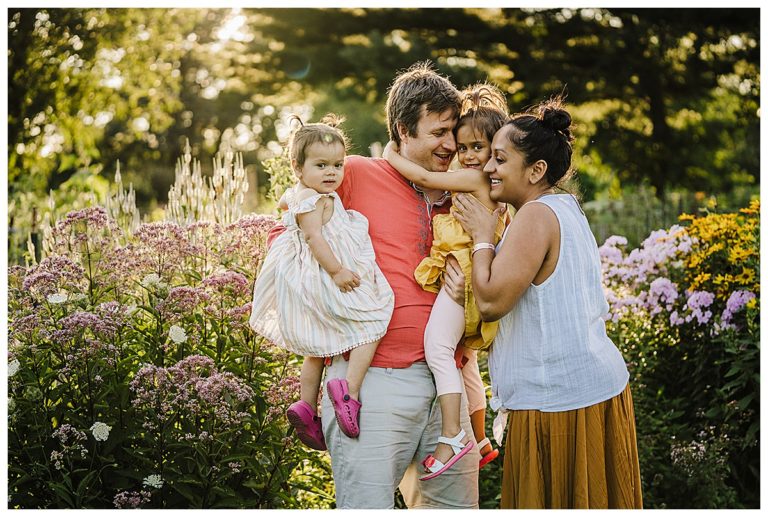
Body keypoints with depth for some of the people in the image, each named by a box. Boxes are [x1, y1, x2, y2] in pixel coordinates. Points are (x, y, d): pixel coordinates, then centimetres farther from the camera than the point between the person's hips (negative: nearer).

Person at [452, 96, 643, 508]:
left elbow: (491, 301, -21)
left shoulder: (537, 215, -16)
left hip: (558, 400, -10)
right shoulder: (566, 208, 14)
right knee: (588, 500, 14)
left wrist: (483, 236, -9)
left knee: (549, 500, -2)